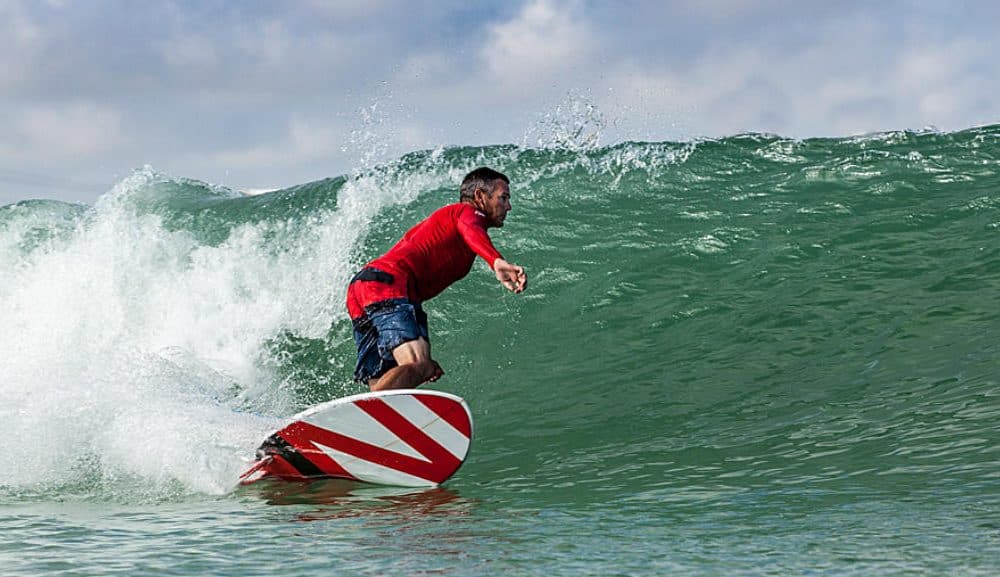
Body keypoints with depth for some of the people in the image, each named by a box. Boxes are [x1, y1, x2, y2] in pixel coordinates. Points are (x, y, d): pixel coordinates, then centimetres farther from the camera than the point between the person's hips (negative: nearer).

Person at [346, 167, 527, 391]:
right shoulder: (469, 212, 11)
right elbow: (469, 229, -16)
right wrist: (497, 262, -36)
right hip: (388, 284, -9)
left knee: (383, 388, 2)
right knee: (418, 367, -28)